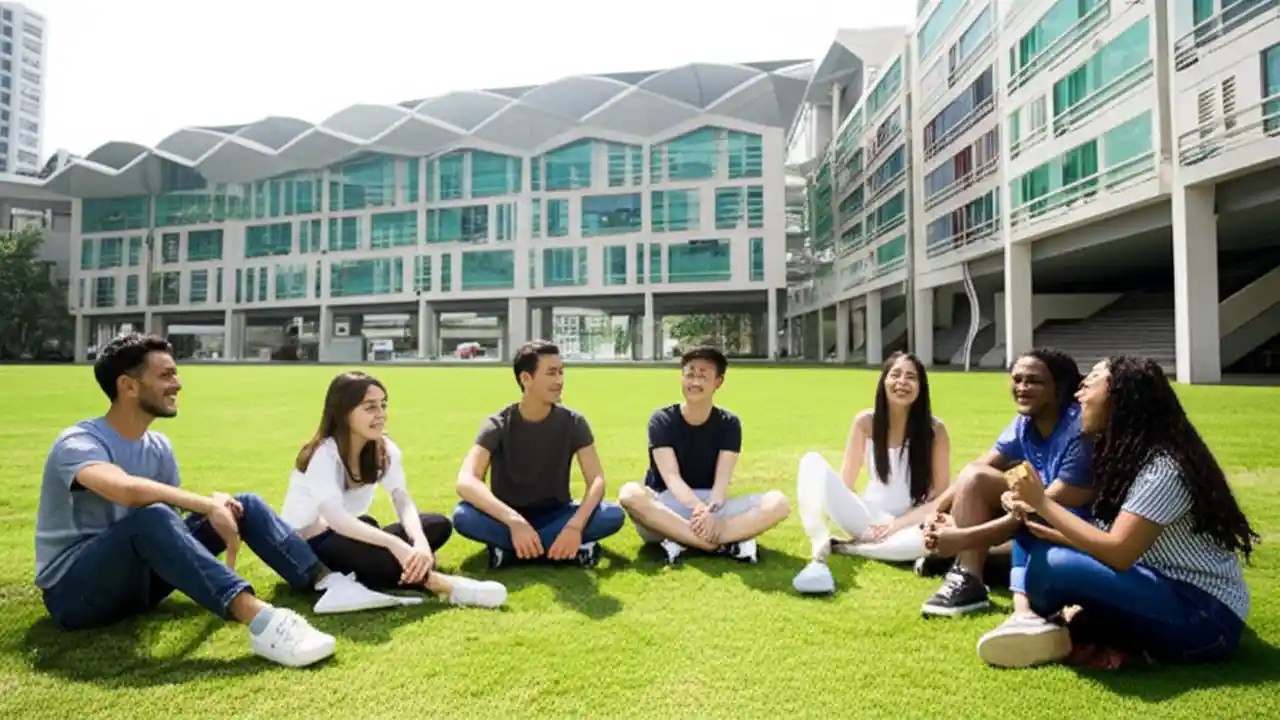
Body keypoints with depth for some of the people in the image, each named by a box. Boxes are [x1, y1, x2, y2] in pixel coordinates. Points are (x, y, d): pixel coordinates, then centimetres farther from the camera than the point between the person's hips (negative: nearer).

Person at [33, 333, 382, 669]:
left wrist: (217, 502, -16)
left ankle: (325, 581, -20)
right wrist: (209, 505, -35)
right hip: (73, 589, -7)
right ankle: (259, 619, -52)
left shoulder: (158, 447, 6)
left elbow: (177, 506, 4)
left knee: (244, 505, -6)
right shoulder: (79, 443, -18)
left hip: (137, 577, 7)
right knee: (151, 517, -38)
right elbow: (127, 489, -40)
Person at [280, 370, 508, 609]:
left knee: (438, 525, -12)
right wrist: (395, 544, -49)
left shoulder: (384, 448, -5)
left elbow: (404, 503, -16)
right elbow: (336, 520, -36)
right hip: (305, 548, -7)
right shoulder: (323, 454, -22)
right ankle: (437, 583, -31)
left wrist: (421, 542, -38)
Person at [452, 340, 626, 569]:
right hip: (508, 517, -2)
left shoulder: (573, 423, -8)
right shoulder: (498, 425, -14)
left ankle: (509, 548, -22)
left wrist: (575, 525, -35)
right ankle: (567, 548, -27)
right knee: (463, 516, -33)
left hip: (555, 515, 2)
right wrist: (514, 521, -44)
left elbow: (597, 480, -16)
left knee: (614, 515, -26)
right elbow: (466, 481, -29)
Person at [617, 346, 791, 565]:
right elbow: (671, 476, -18)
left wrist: (711, 510, -34)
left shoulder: (729, 423, 1)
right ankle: (724, 546, -36)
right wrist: (698, 508, -38)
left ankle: (681, 542, -31)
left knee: (777, 502, -22)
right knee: (630, 493, -36)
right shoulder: (662, 420, -5)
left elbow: (723, 480, -11)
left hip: (712, 505, 2)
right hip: (667, 507, -2)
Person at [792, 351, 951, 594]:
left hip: (908, 523, -1)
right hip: (868, 518, 2)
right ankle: (818, 557, -31)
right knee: (812, 462, -20)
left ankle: (841, 547, -20)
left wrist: (898, 524, -14)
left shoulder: (935, 429, -7)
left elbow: (941, 496, -6)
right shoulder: (865, 422, -3)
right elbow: (845, 483, 1)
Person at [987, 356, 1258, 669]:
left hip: (1208, 616, -9)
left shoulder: (1164, 467, -20)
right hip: (1168, 588, 9)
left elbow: (1117, 552, -25)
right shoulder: (1130, 455, 9)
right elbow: (1106, 541, 7)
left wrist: (1043, 502, -19)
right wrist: (1045, 525, -8)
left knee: (1058, 567, -29)